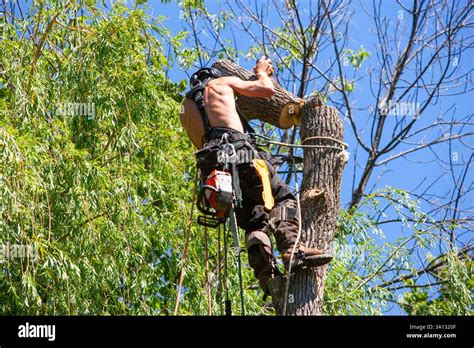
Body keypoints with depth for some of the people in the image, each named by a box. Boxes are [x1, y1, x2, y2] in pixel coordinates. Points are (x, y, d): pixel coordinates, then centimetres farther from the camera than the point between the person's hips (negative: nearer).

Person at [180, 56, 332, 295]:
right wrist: (262, 72, 39)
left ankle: (267, 276, -15)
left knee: (253, 222, 6)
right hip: (239, 151, -5)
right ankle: (291, 249, -31)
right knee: (283, 198, -5)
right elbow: (268, 89, 19)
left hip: (210, 162, 5)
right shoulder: (222, 83, 20)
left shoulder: (186, 107, 33)